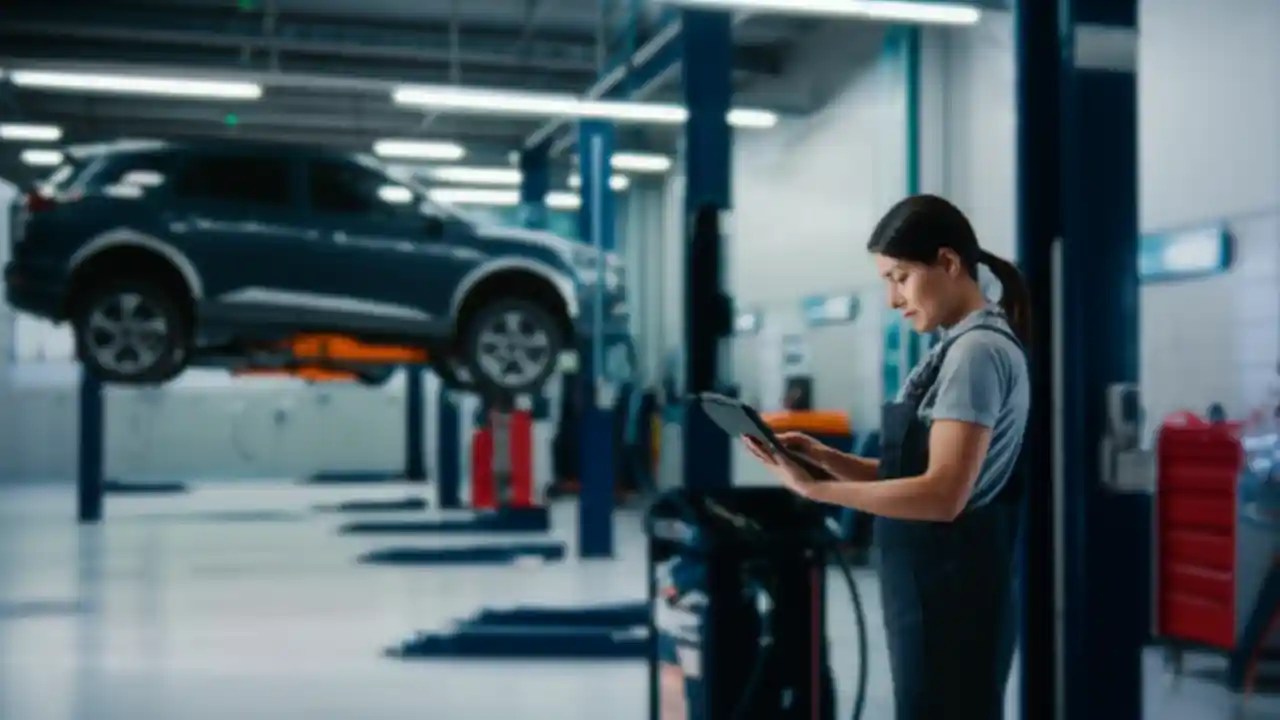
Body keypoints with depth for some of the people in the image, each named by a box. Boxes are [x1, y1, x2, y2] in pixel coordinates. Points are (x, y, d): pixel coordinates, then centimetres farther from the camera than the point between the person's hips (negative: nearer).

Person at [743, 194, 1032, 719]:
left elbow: (942, 494, -23)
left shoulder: (978, 351, -15)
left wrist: (814, 488, -22)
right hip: (930, 583, 9)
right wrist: (822, 456, 1)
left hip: (951, 588, -9)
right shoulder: (959, 349, 13)